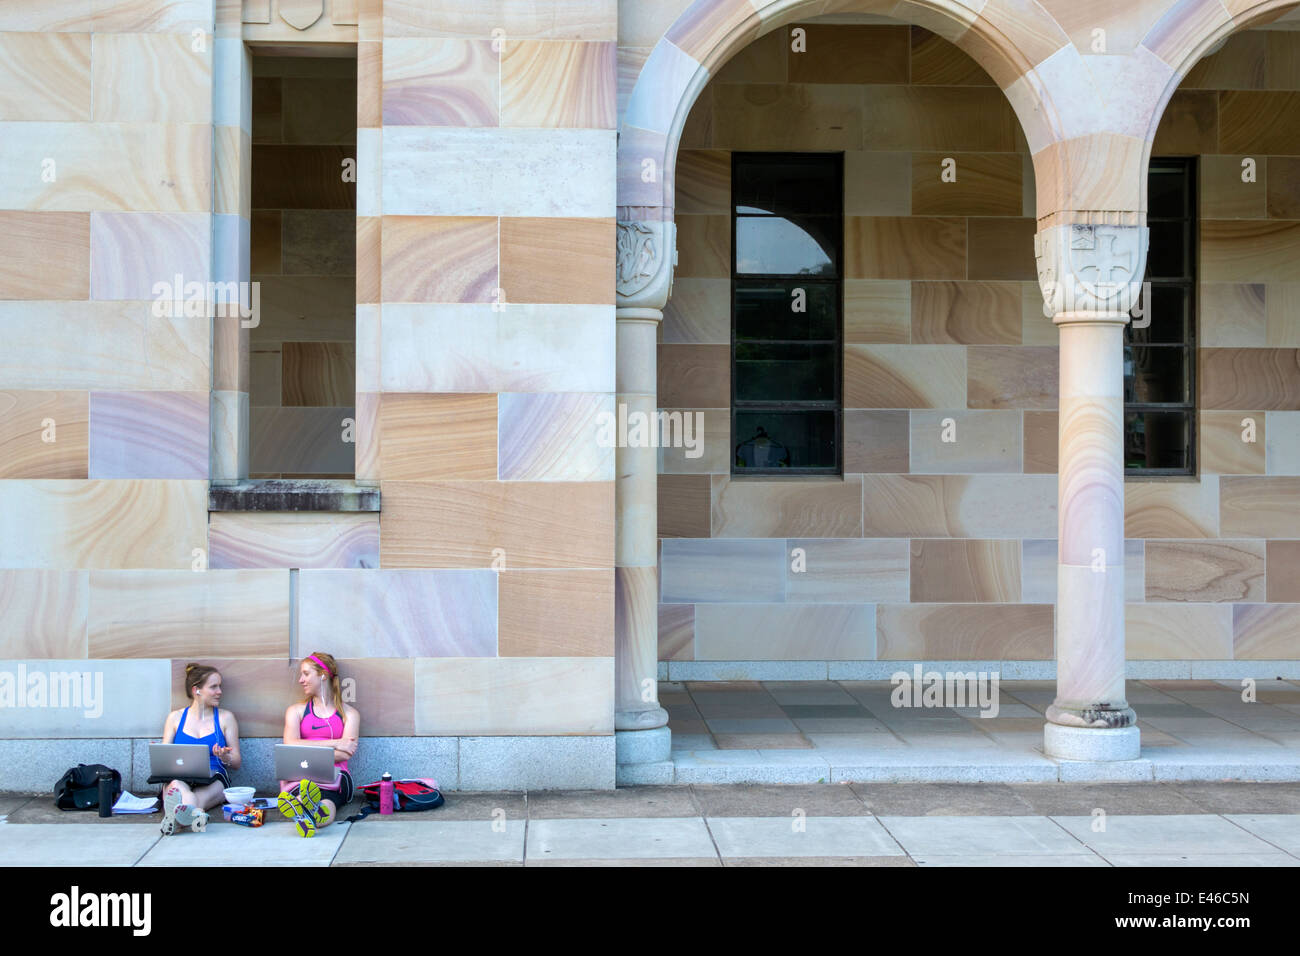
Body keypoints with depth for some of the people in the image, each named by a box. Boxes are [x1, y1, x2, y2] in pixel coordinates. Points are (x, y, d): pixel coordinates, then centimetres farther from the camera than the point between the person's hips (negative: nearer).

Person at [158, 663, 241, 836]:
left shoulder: (225, 718, 17)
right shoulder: (175, 718, 19)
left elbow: (236, 763, 13)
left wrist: (225, 758, -12)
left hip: (213, 779, 0)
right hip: (179, 777, 0)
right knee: (177, 785, -39)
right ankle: (195, 814, -72)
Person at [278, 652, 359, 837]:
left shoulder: (349, 713, 16)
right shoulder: (296, 711, 21)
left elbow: (345, 754, -2)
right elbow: (291, 746, -1)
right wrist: (334, 743, -7)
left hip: (334, 776, -1)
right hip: (299, 778, 1)